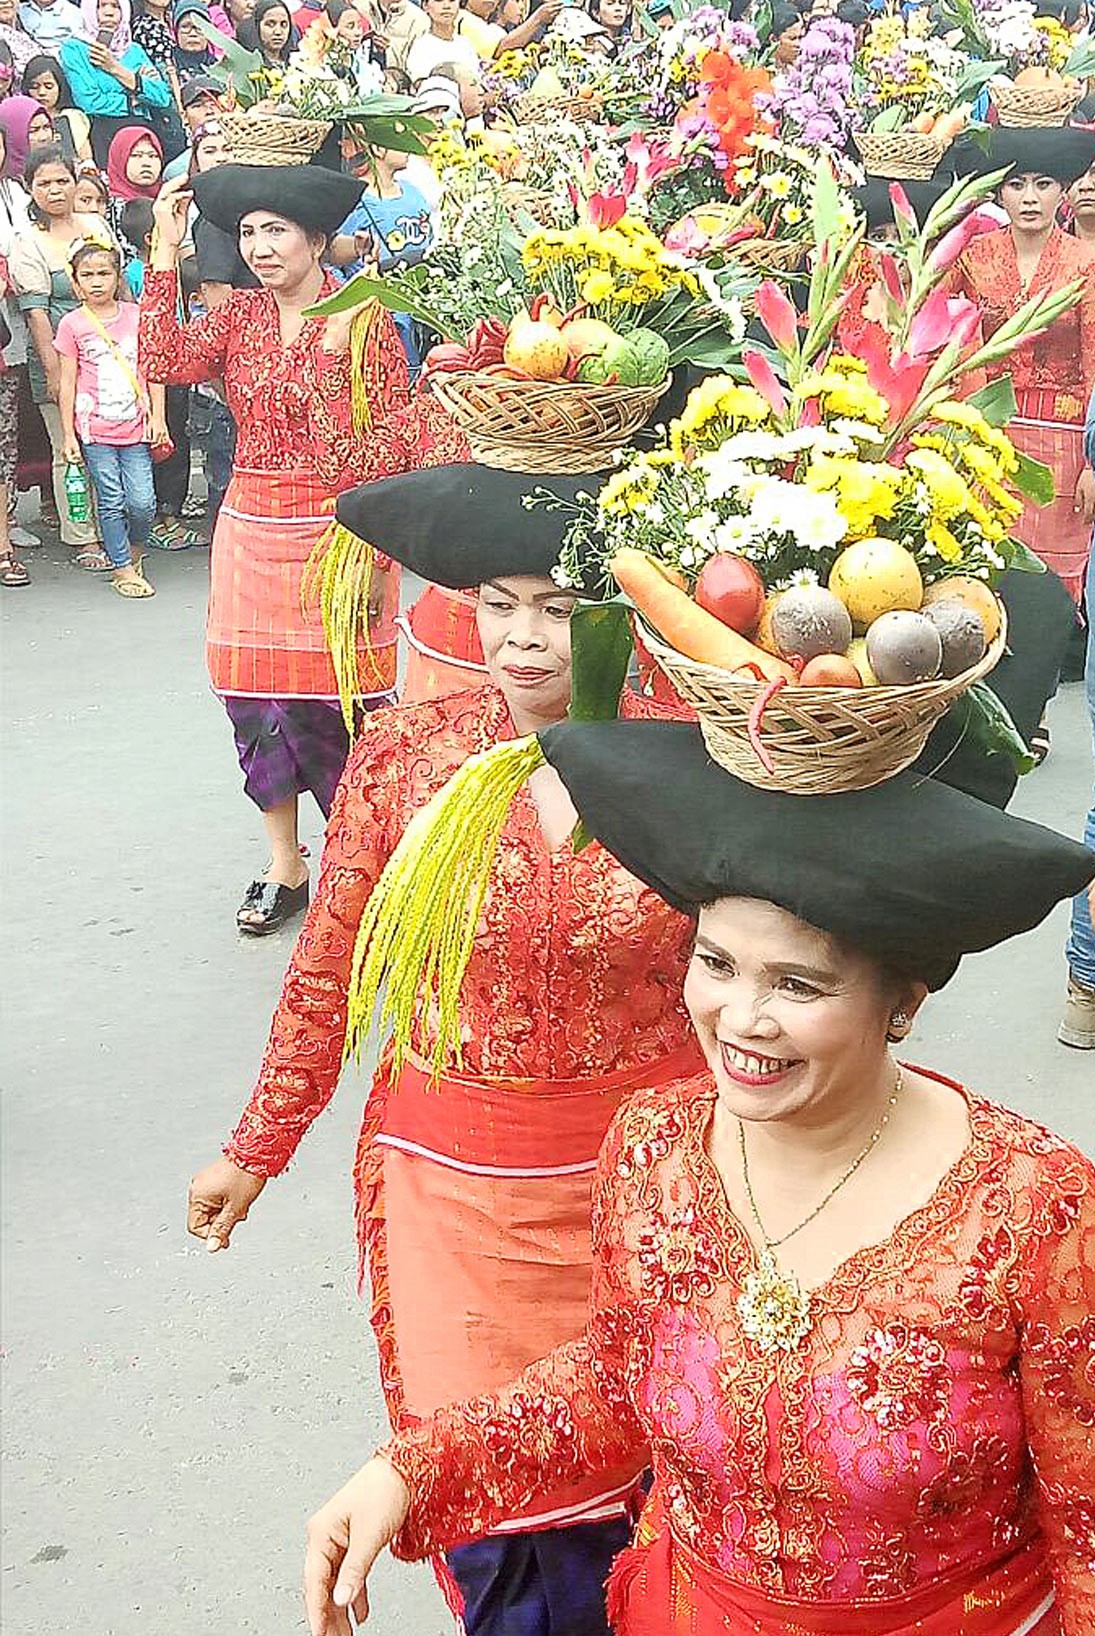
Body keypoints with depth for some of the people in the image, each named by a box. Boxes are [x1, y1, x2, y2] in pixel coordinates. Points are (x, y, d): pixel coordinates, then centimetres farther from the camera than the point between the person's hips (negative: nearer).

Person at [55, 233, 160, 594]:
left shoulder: (136, 315, 5)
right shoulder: (72, 324, 0)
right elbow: (68, 383, 3)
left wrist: (157, 416, 2)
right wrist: (68, 434, 1)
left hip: (135, 426, 1)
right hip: (95, 429, -1)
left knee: (143, 503, -4)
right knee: (111, 502, 1)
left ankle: (136, 549, 24)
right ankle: (123, 569, 13)